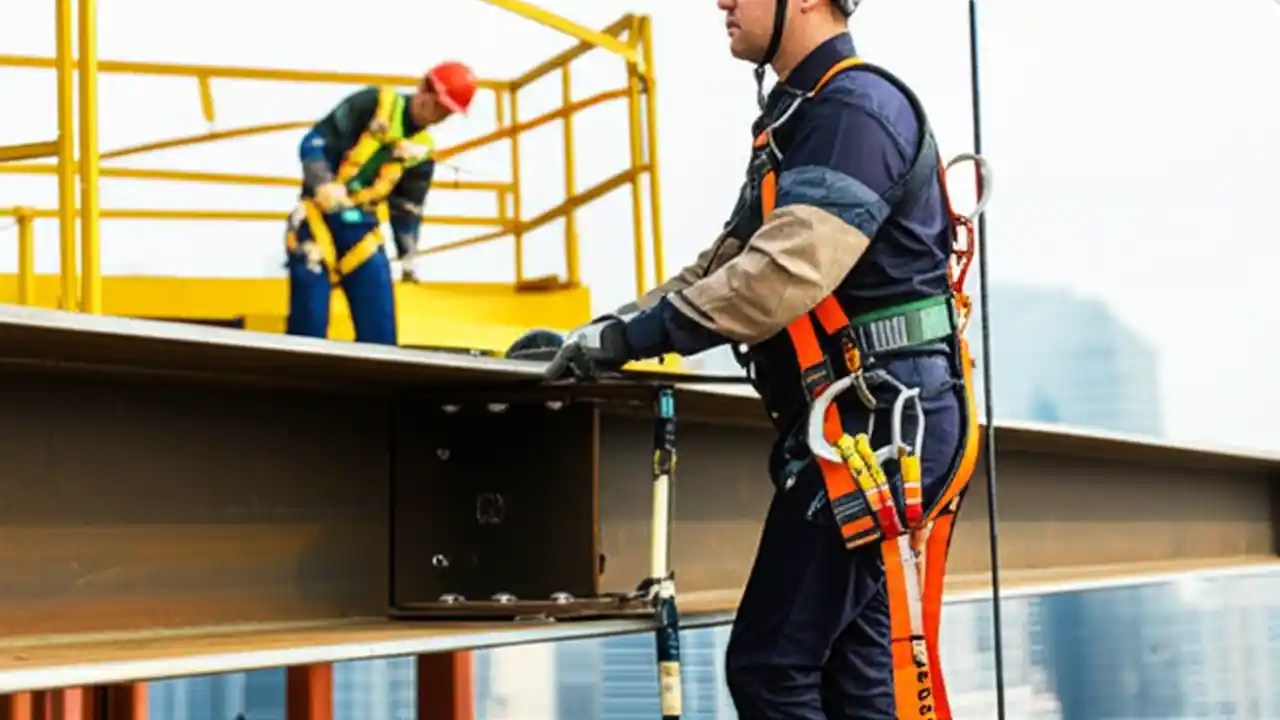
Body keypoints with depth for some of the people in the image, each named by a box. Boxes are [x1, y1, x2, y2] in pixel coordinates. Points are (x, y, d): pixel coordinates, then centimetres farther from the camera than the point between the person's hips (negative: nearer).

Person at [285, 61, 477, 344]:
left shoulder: (423, 151, 11)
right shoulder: (374, 103, -4)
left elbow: (407, 207, 16)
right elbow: (315, 141, -10)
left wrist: (407, 254, 8)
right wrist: (323, 184, -25)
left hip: (362, 227, 5)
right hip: (320, 215, -5)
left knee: (380, 325, 2)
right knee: (309, 322, -11)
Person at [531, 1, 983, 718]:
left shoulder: (858, 105, -12)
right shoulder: (802, 117, 21)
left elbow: (786, 272, -24)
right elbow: (729, 263, 22)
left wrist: (632, 336, -18)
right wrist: (608, 329, 9)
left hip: (882, 418, -10)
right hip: (860, 421, 10)